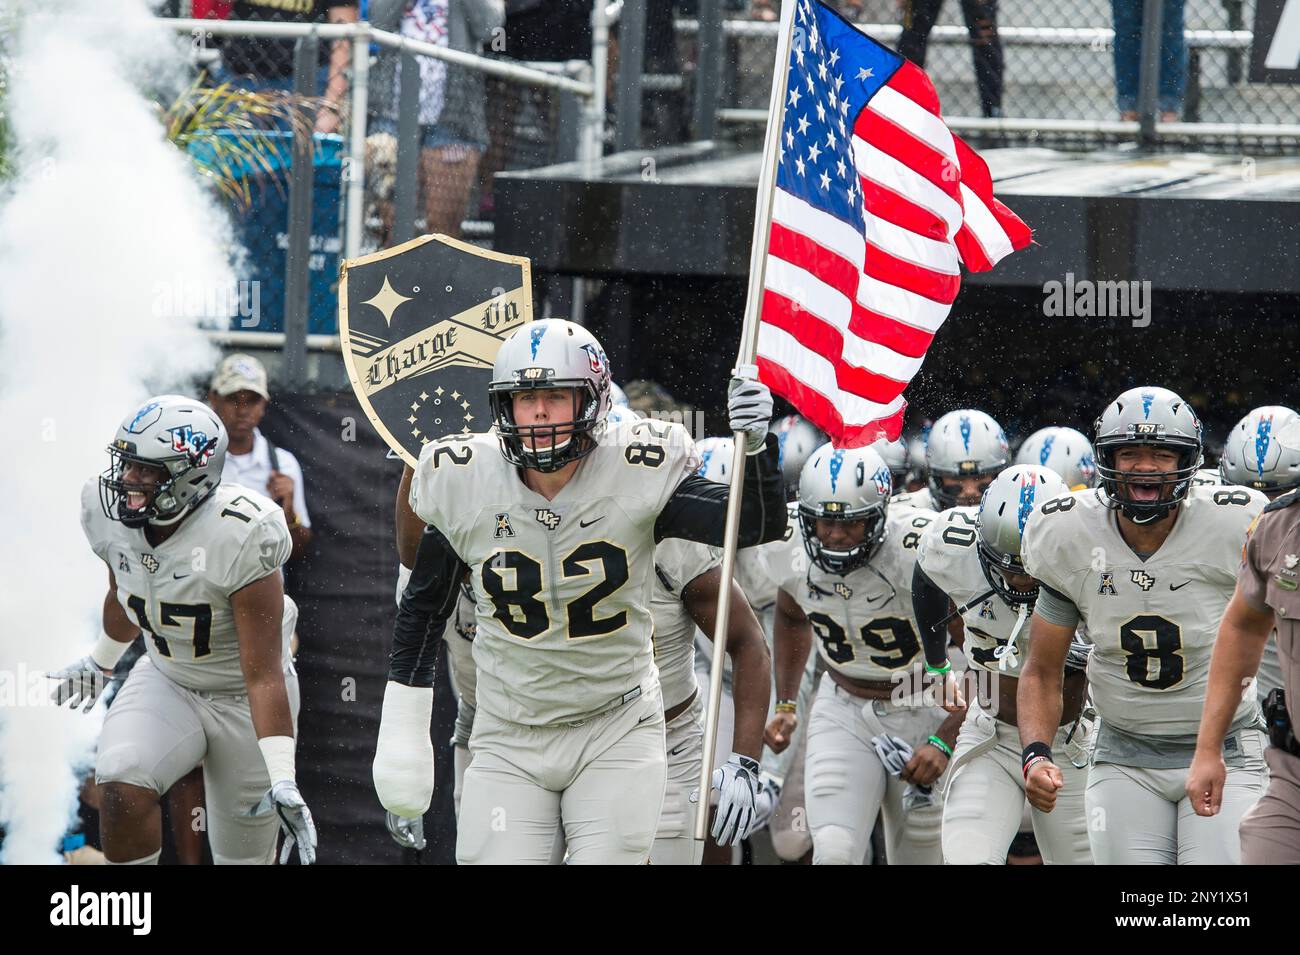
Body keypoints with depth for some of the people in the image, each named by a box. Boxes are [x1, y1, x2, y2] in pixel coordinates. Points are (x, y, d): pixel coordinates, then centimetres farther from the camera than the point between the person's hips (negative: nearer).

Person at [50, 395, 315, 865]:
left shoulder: (238, 540, -31)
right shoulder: (112, 516, -13)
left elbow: (264, 676, -29)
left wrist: (282, 781, -31)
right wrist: (101, 662, 31)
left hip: (245, 701, -4)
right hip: (166, 684, 4)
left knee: (243, 858, 4)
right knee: (122, 788, -25)